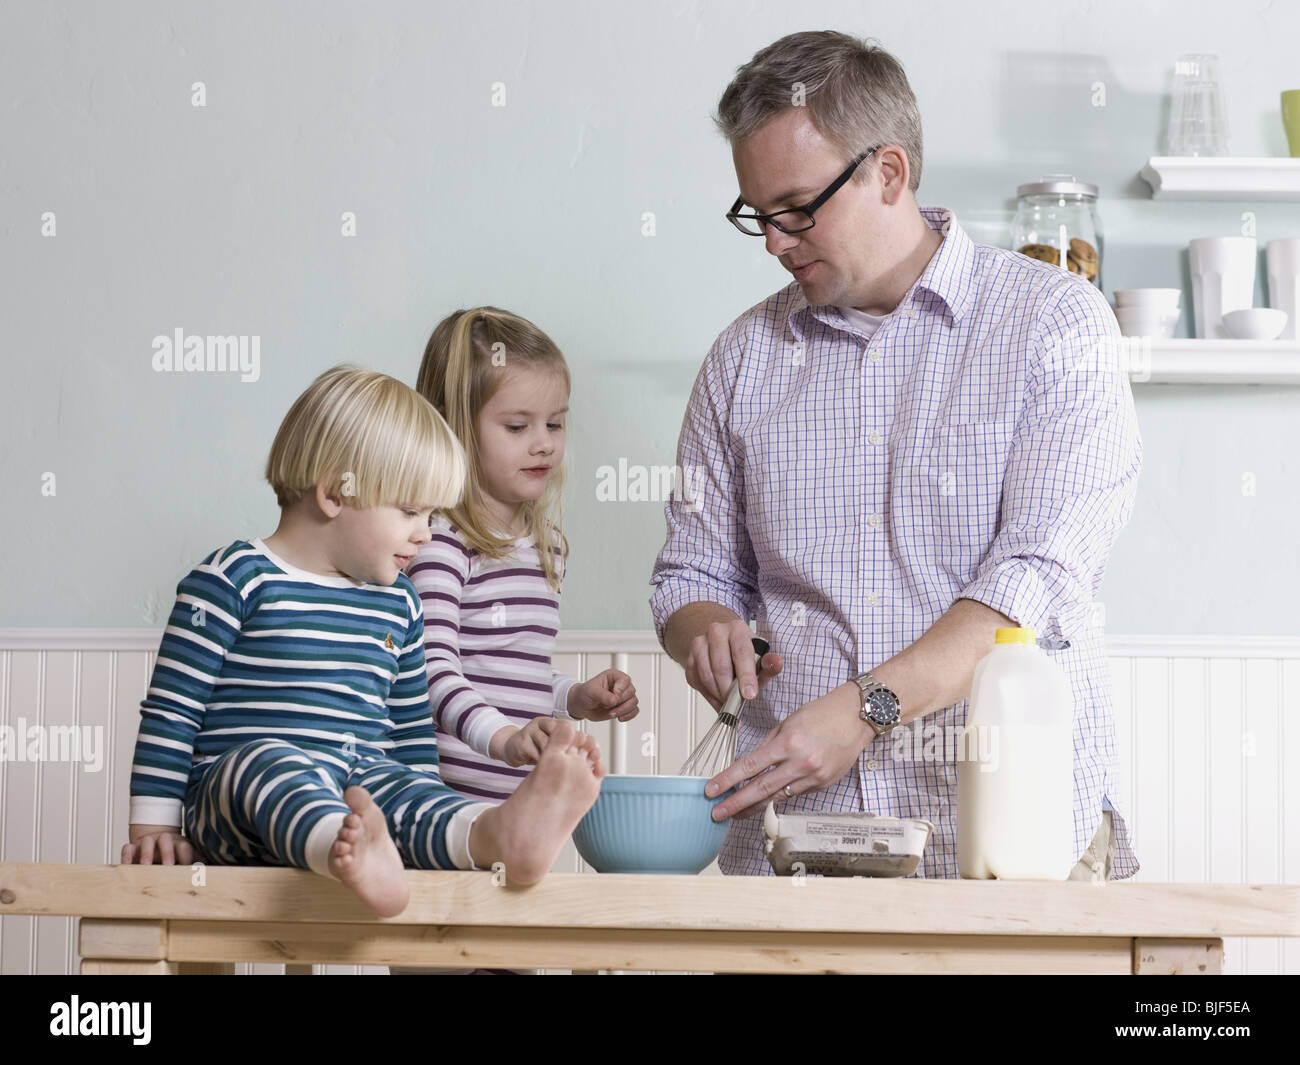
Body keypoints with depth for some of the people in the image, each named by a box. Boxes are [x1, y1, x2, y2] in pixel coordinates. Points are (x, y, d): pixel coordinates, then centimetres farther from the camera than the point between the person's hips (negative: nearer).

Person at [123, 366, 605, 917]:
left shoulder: (397, 601, 19)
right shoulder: (237, 578, -1)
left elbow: (411, 727, 28)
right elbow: (171, 710, -2)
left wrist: (429, 824, 21)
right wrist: (155, 826, -5)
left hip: (360, 786, 5)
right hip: (229, 791, -5)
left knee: (400, 788, -28)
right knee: (268, 760, -38)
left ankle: (499, 832, -61)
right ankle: (347, 850, -69)